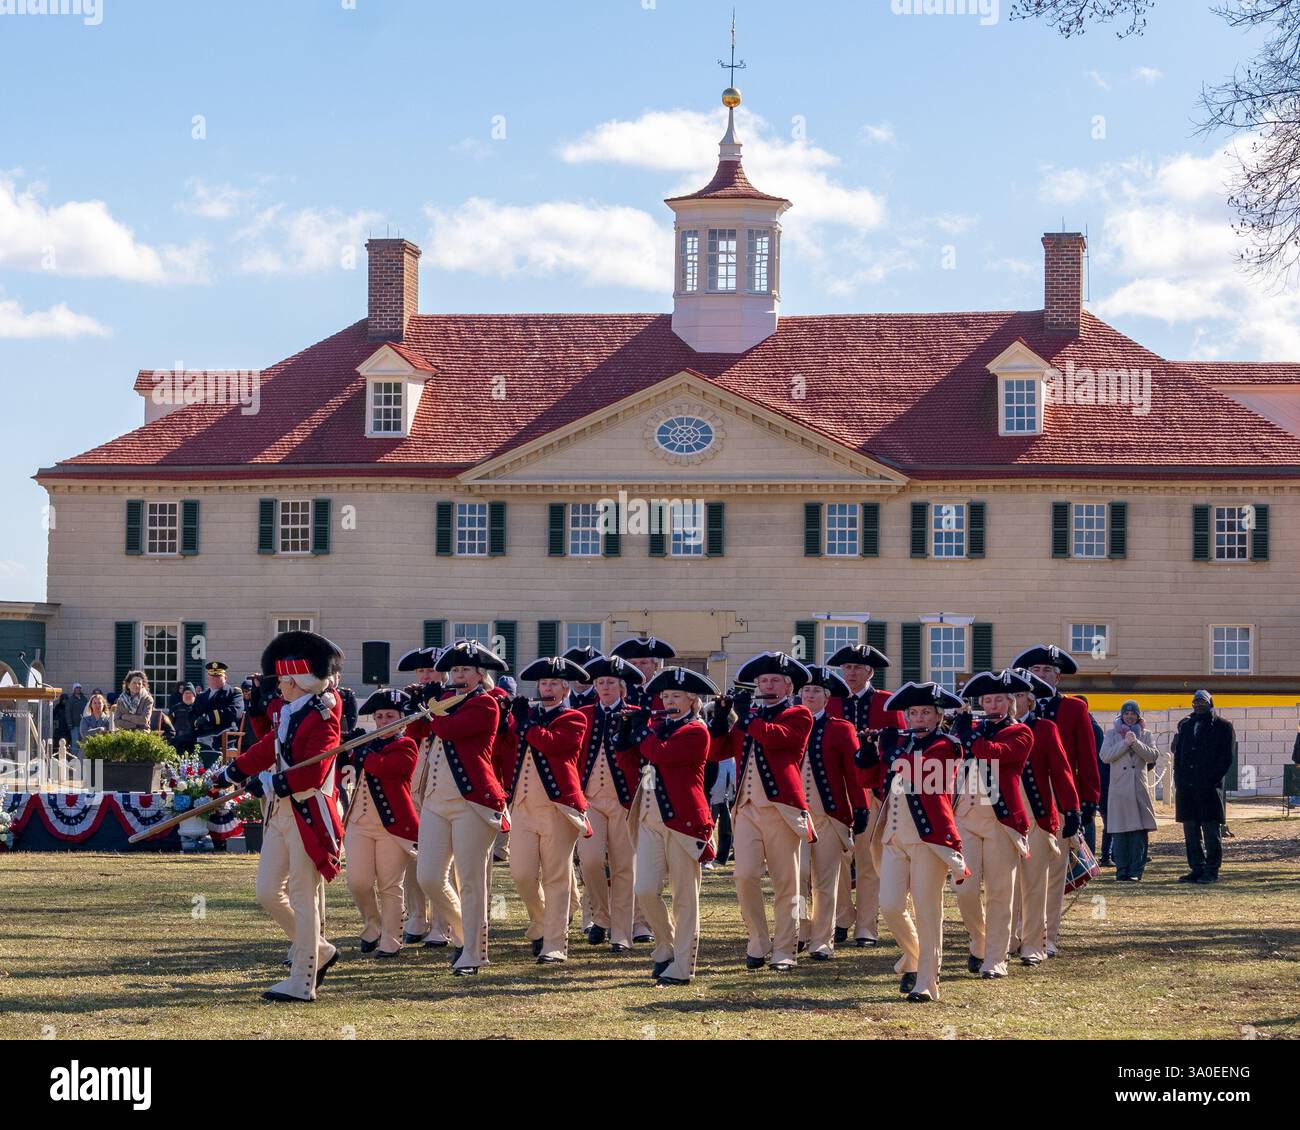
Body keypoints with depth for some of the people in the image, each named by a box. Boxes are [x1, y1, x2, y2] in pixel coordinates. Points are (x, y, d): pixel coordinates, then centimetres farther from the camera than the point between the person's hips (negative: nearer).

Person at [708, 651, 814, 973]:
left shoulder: (799, 716, 2)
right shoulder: (747, 716, 19)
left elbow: (773, 737, -17)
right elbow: (717, 752, 11)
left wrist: (747, 714, -8)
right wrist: (722, 714, 0)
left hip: (780, 807, -4)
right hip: (746, 807, 4)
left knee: (785, 883, 0)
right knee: (745, 877, -6)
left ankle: (783, 951, 5)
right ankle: (758, 944, 7)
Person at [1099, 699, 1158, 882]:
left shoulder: (1145, 735, 13)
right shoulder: (1112, 734, 10)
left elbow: (1153, 755, -1)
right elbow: (1105, 756, -4)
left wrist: (1136, 743, -13)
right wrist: (1125, 743, -12)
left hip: (1140, 789, 1)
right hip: (1119, 788, -1)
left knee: (1140, 831, -4)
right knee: (1120, 832, -3)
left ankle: (1136, 870, -2)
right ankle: (1122, 869, 2)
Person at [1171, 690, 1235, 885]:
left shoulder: (1222, 726, 2)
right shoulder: (1185, 725, 18)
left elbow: (1226, 758, -3)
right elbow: (1178, 754, 20)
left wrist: (1212, 779, -12)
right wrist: (1179, 779, 6)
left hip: (1209, 787, -6)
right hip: (1186, 787, 6)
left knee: (1210, 830, -4)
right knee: (1191, 831, 8)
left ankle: (1211, 871, 0)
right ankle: (1197, 869, 14)